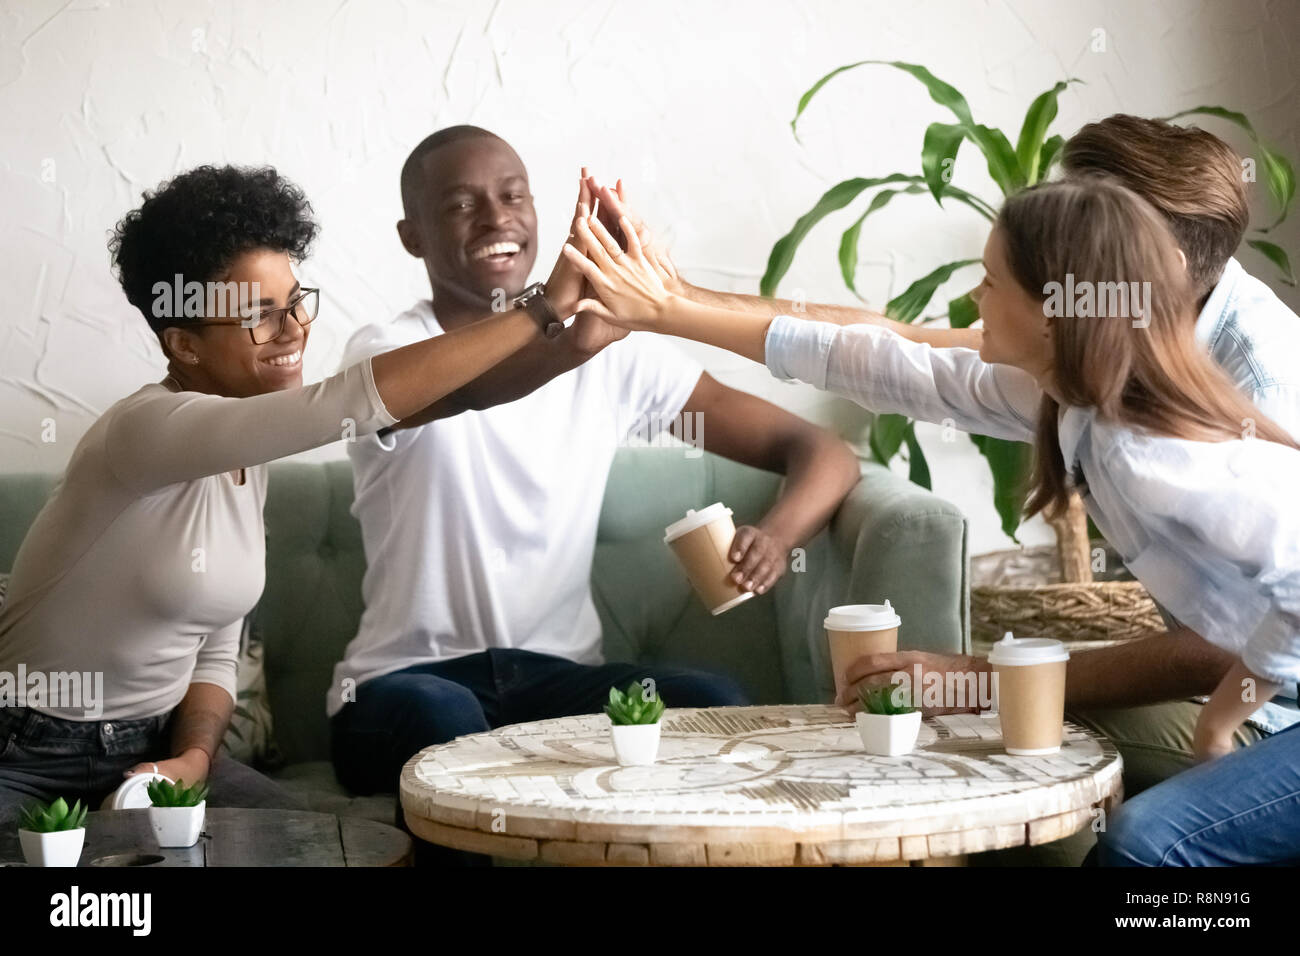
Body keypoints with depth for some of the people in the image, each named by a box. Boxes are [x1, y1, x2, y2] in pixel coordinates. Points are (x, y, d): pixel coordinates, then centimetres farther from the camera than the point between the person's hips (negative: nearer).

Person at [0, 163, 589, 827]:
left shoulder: (249, 454, 8)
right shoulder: (152, 428, -21)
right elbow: (344, 405, -36)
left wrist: (193, 757, -11)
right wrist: (545, 307, -34)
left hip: (153, 748, 7)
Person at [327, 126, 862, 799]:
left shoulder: (615, 355, 7)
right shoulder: (384, 353, -4)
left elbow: (819, 449, 5)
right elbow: (470, 389, -30)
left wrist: (777, 532, -18)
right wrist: (582, 332, -51)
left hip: (561, 675, 3)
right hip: (407, 679, -3)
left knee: (712, 705, -28)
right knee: (441, 719, -38)